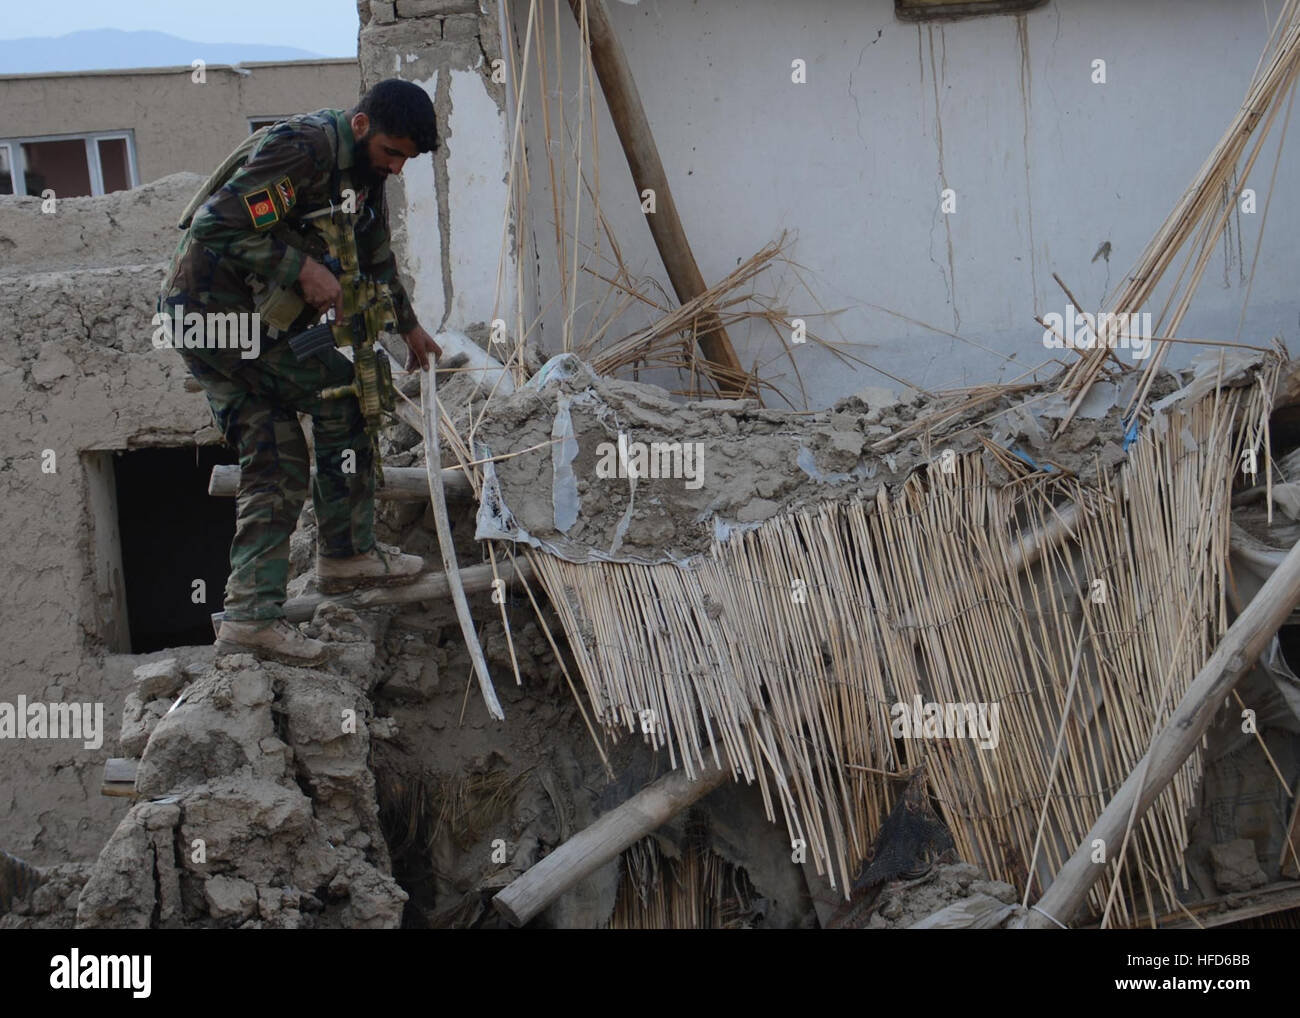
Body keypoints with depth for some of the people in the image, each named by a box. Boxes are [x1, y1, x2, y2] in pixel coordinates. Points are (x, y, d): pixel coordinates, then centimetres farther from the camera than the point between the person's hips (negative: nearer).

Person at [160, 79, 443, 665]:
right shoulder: (300, 149, -21)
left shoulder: (364, 173, 11)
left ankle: (250, 617, 0)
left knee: (277, 467, 3)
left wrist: (408, 325, 41)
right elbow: (215, 224, -26)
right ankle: (346, 555, 6)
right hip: (216, 307, -10)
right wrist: (302, 268, -25)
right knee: (341, 394, -5)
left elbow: (375, 254, 30)